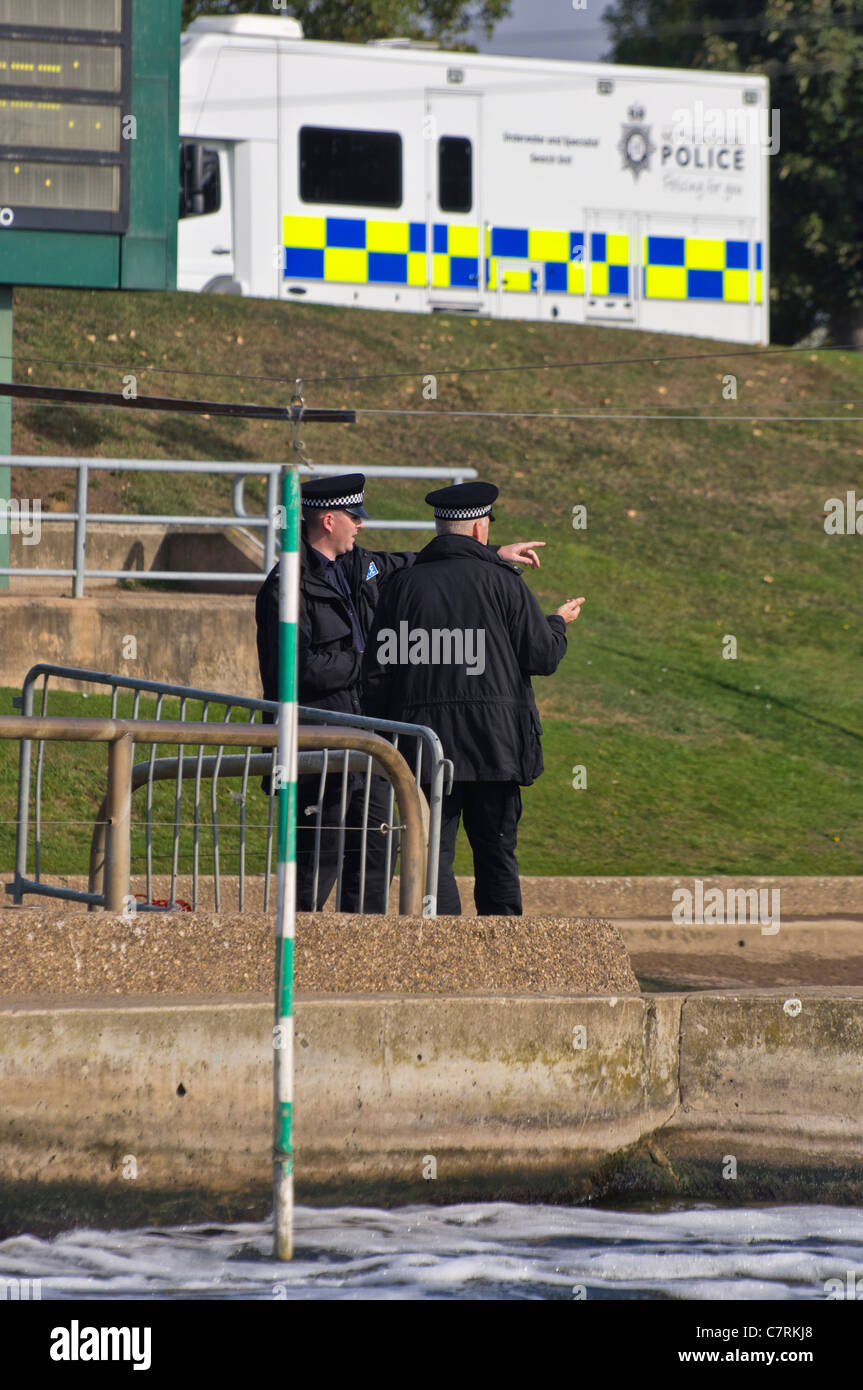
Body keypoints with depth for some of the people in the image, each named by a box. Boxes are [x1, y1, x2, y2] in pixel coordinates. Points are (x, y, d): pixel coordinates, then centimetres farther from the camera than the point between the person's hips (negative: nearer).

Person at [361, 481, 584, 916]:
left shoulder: (403, 584, 4)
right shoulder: (503, 581, 0)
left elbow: (377, 670, 4)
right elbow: (542, 656, 1)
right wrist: (559, 623, 22)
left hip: (424, 739, 0)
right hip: (495, 742, 0)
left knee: (433, 851, 1)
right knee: (496, 851, 8)